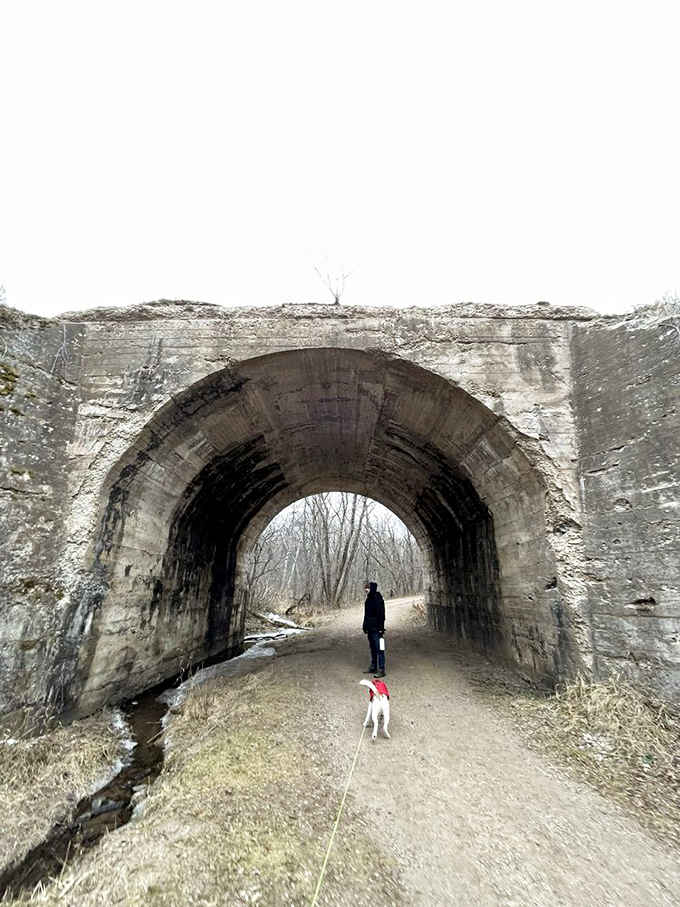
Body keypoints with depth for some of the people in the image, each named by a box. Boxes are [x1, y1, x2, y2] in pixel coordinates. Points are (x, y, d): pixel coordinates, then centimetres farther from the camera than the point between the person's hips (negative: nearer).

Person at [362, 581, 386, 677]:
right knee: (372, 648, 17)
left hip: (376, 629, -9)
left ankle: (381, 670, 2)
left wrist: (380, 627, -21)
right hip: (370, 628, 9)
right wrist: (365, 626, 19)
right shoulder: (369, 598, 11)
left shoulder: (378, 599, -16)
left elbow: (381, 614, -19)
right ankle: (373, 668, 27)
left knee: (379, 649, -4)